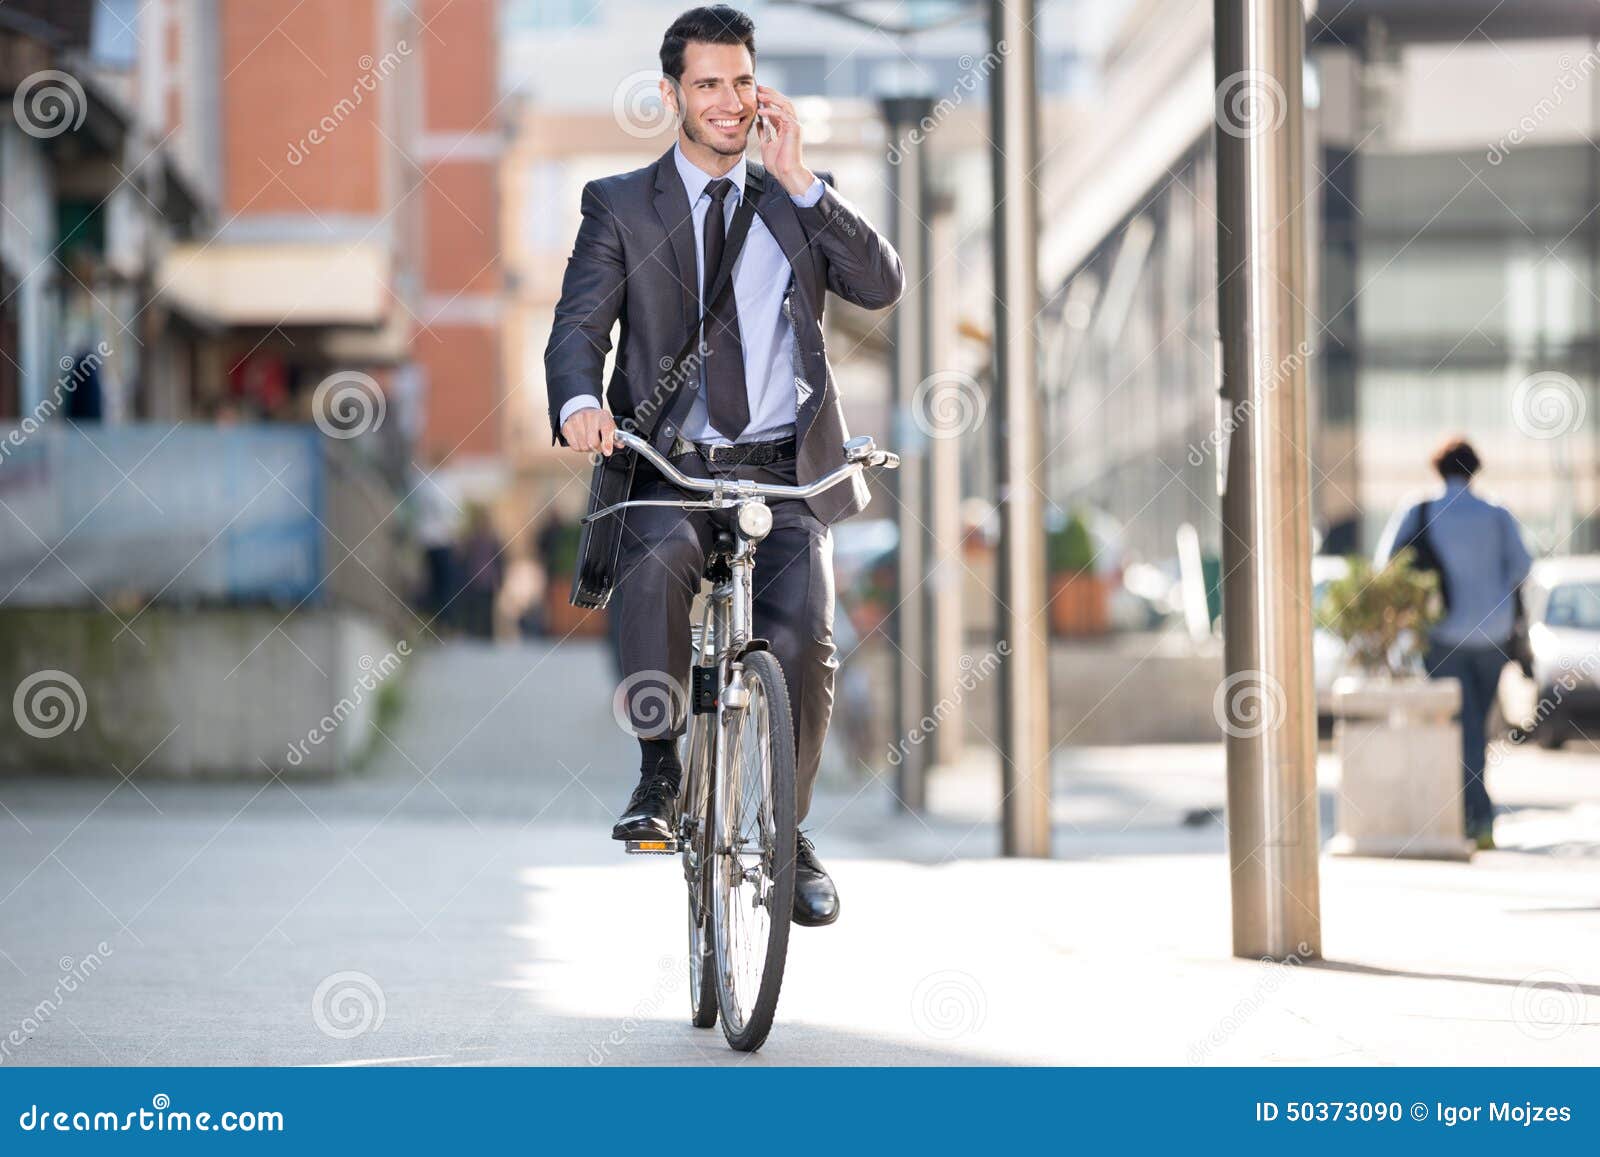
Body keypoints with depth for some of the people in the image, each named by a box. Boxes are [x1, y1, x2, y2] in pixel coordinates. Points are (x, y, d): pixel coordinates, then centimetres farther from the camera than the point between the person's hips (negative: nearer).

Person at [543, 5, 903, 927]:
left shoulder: (799, 201, 14)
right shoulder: (621, 205, 8)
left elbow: (883, 286, -2)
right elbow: (580, 324, -4)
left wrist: (798, 178, -8)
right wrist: (579, 402, -27)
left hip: (785, 471, 2)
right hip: (669, 469, -1)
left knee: (806, 638, -19)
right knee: (652, 571, -34)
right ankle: (659, 776, -19)